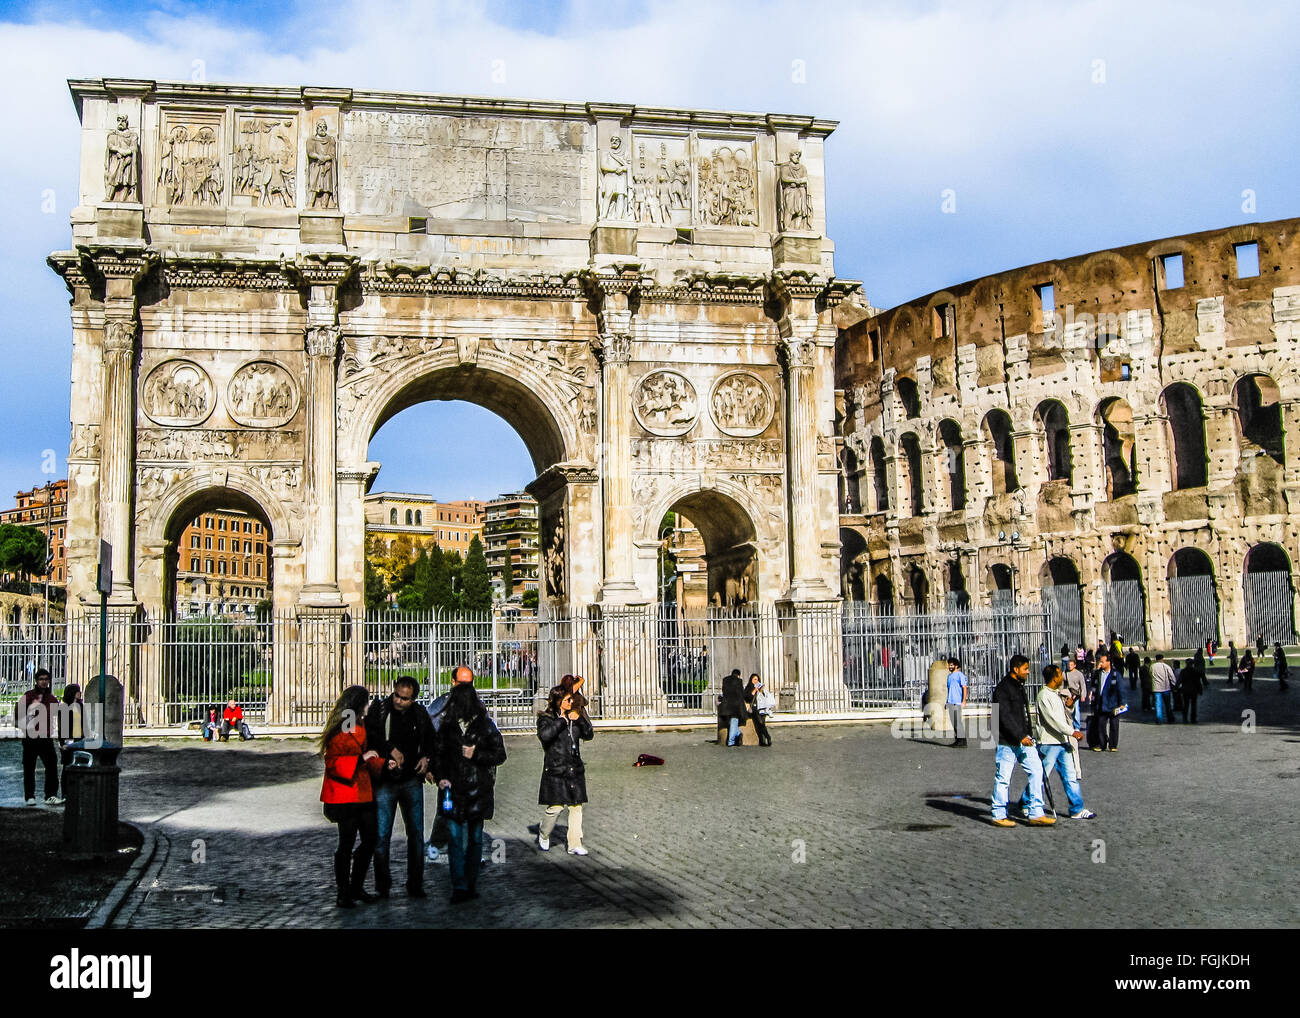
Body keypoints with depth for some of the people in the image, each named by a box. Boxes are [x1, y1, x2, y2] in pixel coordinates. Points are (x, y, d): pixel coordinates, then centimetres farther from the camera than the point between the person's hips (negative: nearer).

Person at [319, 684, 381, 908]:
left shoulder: (360, 728, 15)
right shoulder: (338, 732, -14)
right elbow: (333, 764, -19)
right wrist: (362, 758, -23)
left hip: (363, 794, 9)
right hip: (345, 796, -9)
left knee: (371, 838, 9)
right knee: (347, 843, -2)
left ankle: (356, 888, 23)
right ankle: (343, 894, 8)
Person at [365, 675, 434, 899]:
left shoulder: (420, 715, 6)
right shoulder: (379, 709, -3)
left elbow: (430, 741, 21)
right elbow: (368, 734, -16)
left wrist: (426, 757, 3)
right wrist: (391, 750, -21)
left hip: (412, 782, 3)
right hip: (385, 782, -2)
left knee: (416, 833, 4)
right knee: (381, 835, -2)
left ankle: (415, 885, 14)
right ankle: (382, 886, 12)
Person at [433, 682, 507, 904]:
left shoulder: (485, 725, 0)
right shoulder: (447, 726, 6)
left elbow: (500, 755, 2)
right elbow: (437, 753, 10)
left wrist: (476, 755, -11)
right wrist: (440, 777, -5)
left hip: (478, 791, -1)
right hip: (452, 789, 1)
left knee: (475, 839, 7)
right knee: (454, 837, -7)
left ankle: (470, 885, 18)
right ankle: (459, 886, -7)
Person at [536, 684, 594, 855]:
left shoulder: (574, 716, 14)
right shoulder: (546, 718, -3)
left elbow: (589, 735, 9)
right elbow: (545, 735, -23)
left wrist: (580, 719, -6)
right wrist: (562, 720, -17)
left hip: (575, 769, 5)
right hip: (555, 770, -5)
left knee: (576, 806, 2)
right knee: (555, 807, -6)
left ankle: (575, 844, 8)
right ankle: (543, 835, 21)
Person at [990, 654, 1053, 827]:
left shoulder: (1019, 686, 16)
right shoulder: (1003, 688, -14)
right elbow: (1005, 717, -20)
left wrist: (1028, 734, 21)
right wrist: (1020, 737, -22)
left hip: (1023, 740, 9)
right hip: (1007, 741, -9)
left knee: (1036, 770, 0)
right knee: (1003, 778, 0)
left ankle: (1035, 814, 2)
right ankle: (998, 816, 10)